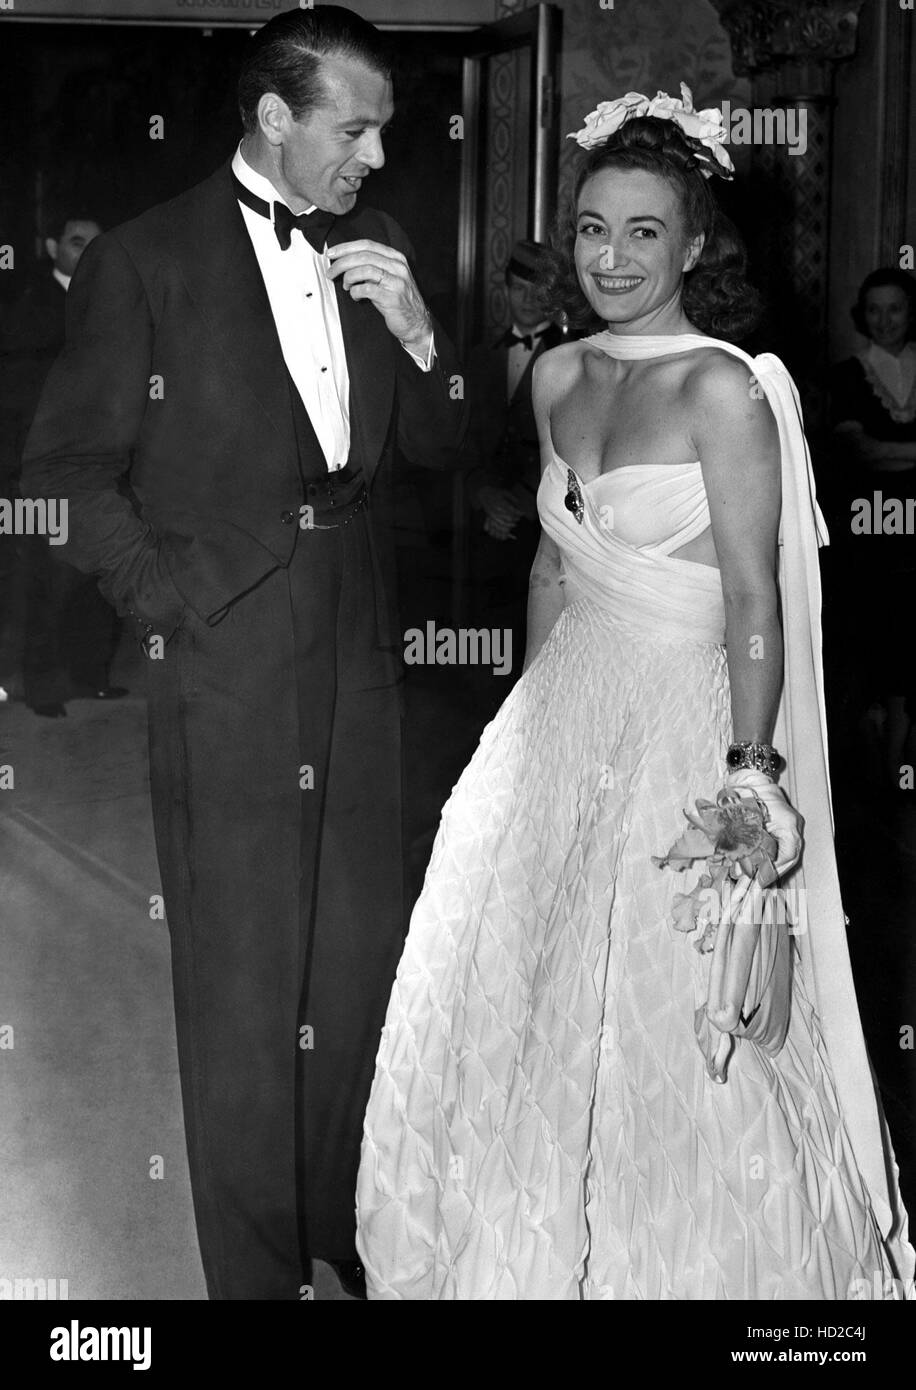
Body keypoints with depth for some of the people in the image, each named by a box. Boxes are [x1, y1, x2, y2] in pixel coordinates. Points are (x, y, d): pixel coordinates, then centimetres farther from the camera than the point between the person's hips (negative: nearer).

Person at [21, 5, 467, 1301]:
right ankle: (254, 1267, 20)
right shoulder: (146, 260, -6)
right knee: (241, 988, 4)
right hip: (225, 670, -5)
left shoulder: (373, 254, 8)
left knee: (360, 969, 13)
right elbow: (71, 468, -4)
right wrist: (169, 598, -11)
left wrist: (417, 334, -7)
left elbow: (441, 449, 10)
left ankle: (347, 1225, 32)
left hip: (358, 659, 5)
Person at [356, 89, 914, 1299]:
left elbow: (754, 606, -16)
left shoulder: (725, 392, -14)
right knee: (524, 1023, 15)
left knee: (666, 1065, 4)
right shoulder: (560, 378, 7)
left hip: (681, 731, -7)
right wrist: (535, 715, 17)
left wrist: (751, 794, -19)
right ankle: (524, 1254, 35)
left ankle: (670, 1266, 26)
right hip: (561, 719, 7)